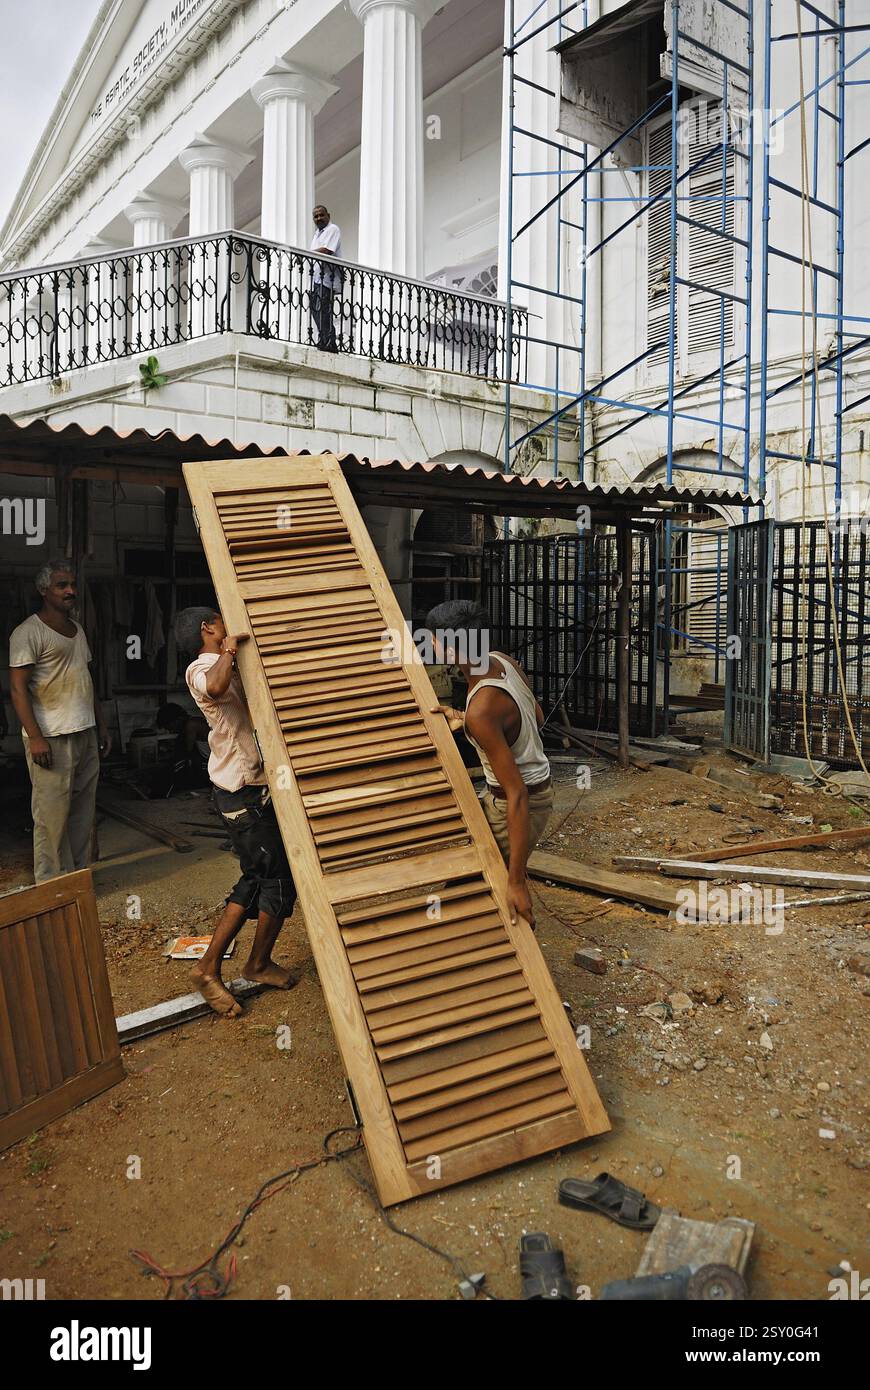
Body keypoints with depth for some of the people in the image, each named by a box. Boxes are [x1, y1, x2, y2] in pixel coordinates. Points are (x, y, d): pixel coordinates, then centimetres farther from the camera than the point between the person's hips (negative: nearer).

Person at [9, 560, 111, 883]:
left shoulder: (77, 629, 17)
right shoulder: (28, 632, -8)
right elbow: (18, 689, -13)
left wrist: (101, 726, 19)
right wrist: (35, 737, -20)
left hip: (85, 734, 8)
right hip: (51, 738, -8)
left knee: (83, 811, 11)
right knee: (52, 815, -4)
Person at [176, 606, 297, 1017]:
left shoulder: (230, 666, 16)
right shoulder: (202, 669, -14)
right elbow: (216, 688, -39)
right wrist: (229, 650, -30)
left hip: (253, 785, 10)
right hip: (244, 789, -10)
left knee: (257, 880, 15)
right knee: (280, 877, 2)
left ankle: (210, 967, 21)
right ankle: (259, 963, 23)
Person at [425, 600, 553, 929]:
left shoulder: (481, 711, -33)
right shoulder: (503, 660, -7)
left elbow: (517, 795, -33)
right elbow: (537, 716, 11)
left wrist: (517, 882, -30)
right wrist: (464, 721, 4)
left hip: (522, 802, -10)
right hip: (538, 783, 10)